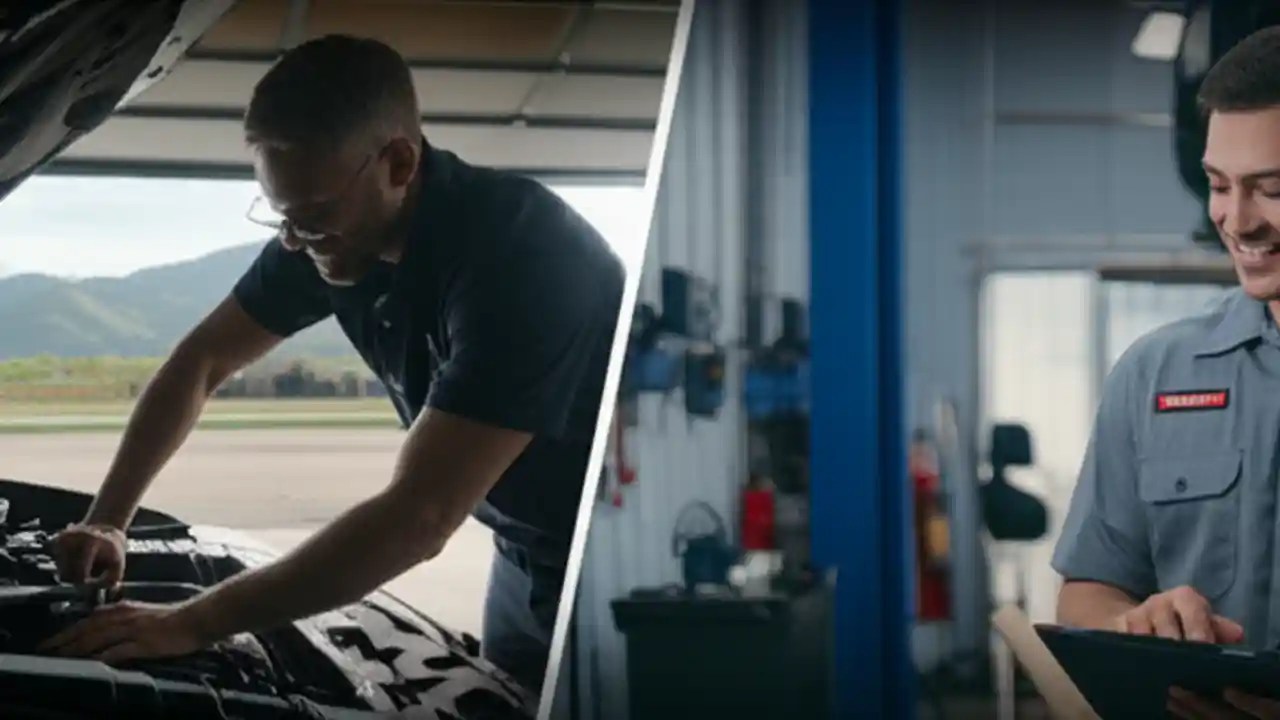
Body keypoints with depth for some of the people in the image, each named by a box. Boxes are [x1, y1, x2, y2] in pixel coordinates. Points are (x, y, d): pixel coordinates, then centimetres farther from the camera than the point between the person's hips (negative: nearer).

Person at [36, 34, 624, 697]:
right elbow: (201, 360, 5)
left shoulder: (520, 252, -33)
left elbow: (419, 520, -36)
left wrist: (194, 623, -33)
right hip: (528, 555, 6)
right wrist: (106, 521, -5)